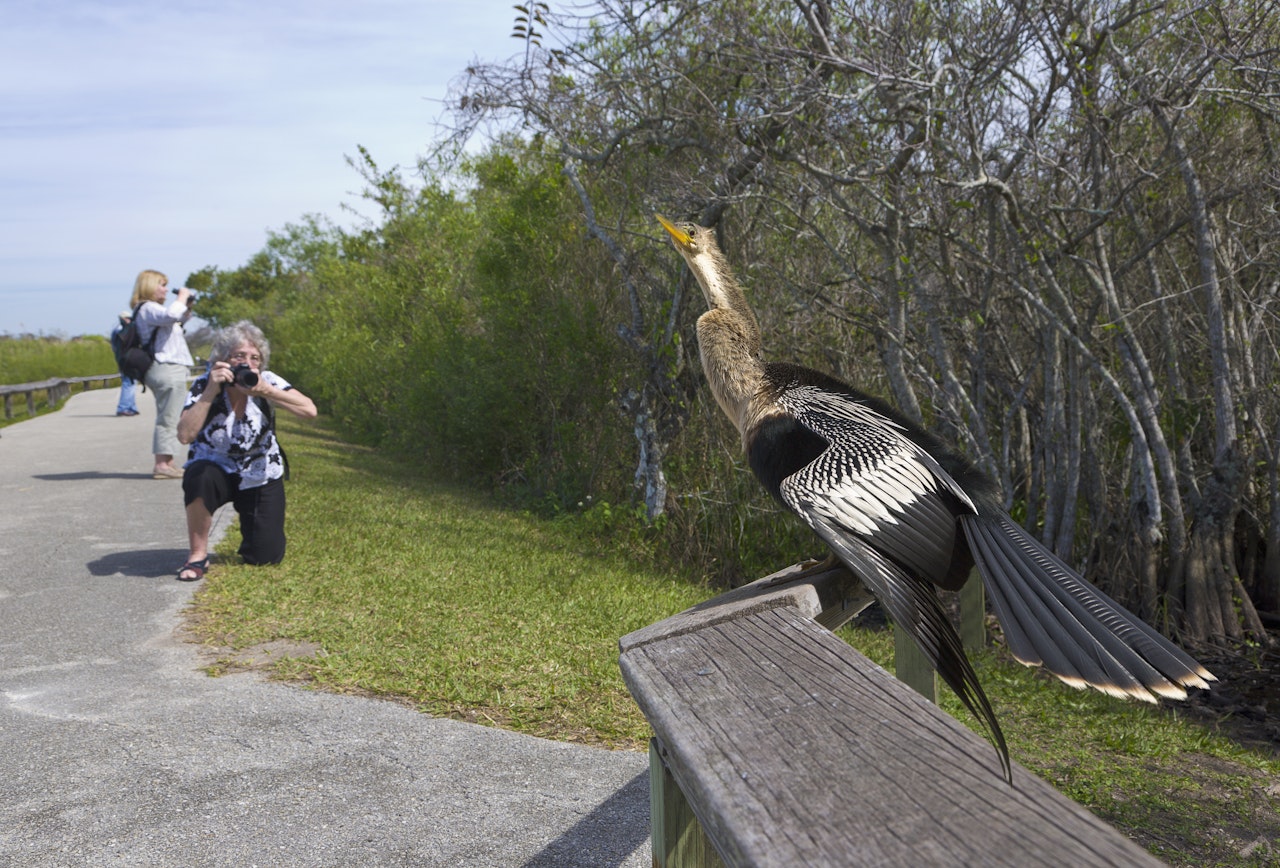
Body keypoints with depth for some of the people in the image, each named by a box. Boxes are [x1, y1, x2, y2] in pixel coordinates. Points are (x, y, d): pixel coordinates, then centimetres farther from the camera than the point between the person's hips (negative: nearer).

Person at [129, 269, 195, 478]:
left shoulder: (153, 309, 21)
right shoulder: (148, 308, -10)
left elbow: (177, 320, 34)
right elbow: (171, 315, -30)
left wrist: (186, 308, 15)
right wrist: (182, 298, -13)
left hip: (168, 370, 11)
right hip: (167, 369, -11)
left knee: (166, 418, 14)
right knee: (168, 418, -11)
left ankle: (167, 463, 19)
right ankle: (161, 464, -11)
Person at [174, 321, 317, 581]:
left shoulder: (266, 382, -15)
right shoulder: (204, 386, -16)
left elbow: (309, 410, -30)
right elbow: (185, 435, -31)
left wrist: (265, 391, -39)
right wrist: (210, 391, -36)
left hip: (261, 476, 1)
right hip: (216, 468, -1)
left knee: (266, 556, -6)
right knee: (199, 477, -39)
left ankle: (252, 526, 31)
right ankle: (198, 554, -18)